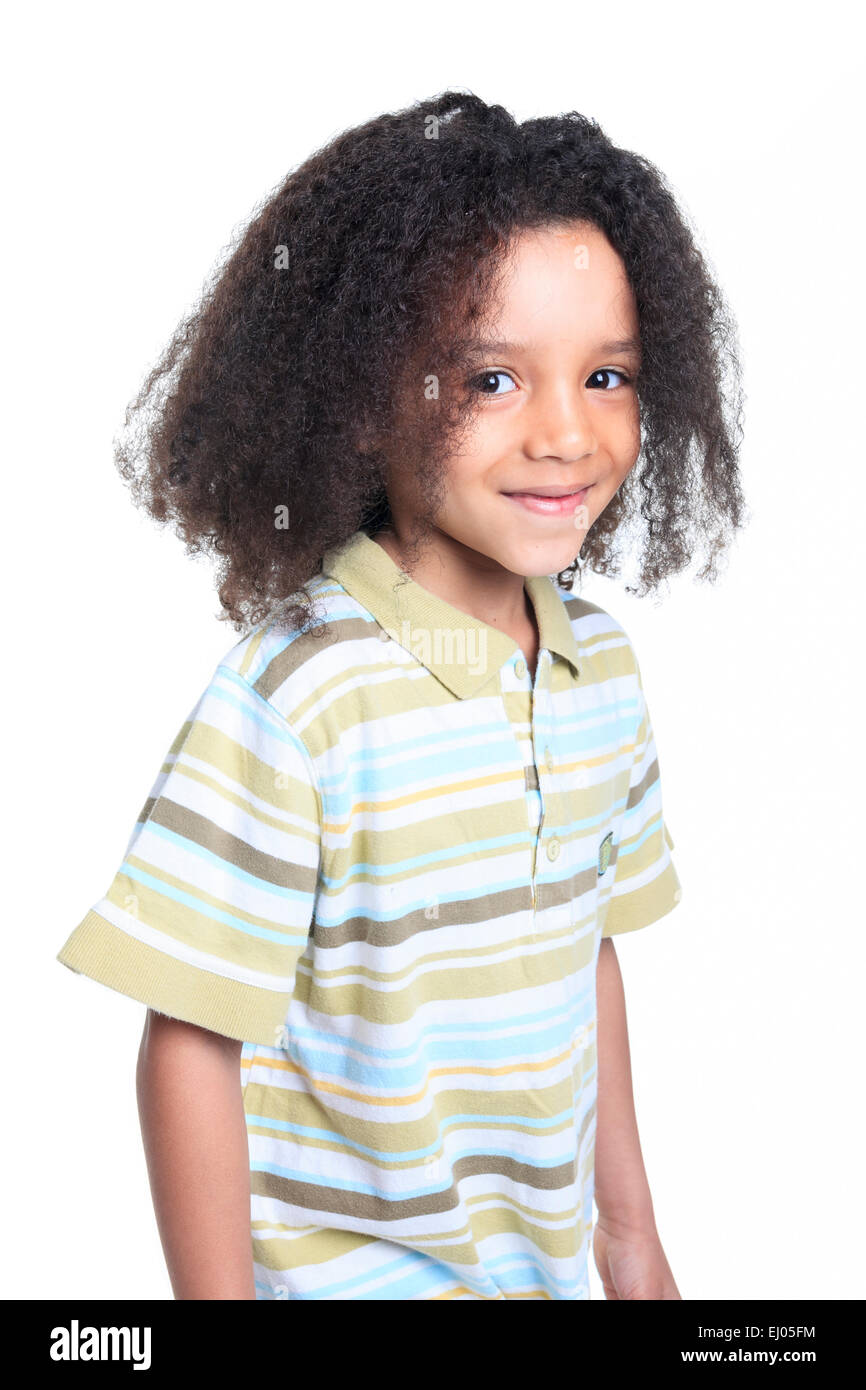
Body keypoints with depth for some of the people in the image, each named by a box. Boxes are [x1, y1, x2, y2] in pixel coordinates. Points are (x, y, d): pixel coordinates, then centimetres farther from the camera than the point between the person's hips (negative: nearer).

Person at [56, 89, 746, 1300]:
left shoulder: (602, 666, -5)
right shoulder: (295, 700, -24)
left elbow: (587, 947, 6)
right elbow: (189, 1049, -19)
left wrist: (629, 1227, 12)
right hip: (342, 1265, -5)